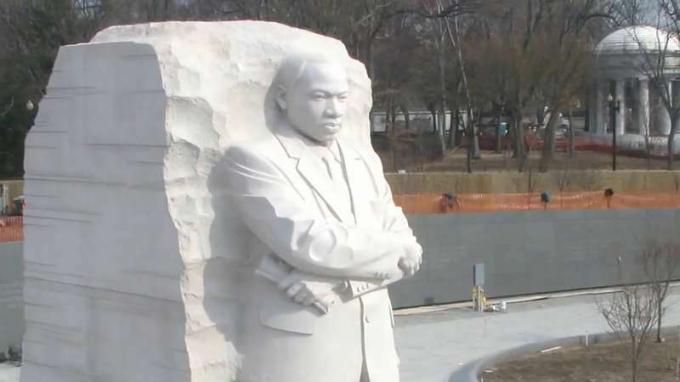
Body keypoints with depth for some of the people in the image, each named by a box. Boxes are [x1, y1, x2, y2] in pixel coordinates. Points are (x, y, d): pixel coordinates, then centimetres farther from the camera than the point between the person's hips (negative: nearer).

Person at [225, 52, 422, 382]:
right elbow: (307, 242, -17)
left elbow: (403, 243, 7)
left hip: (372, 343, 6)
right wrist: (395, 249, -5)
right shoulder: (253, 158, -5)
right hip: (296, 348, -6)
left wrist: (336, 281, -12)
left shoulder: (365, 159, 16)